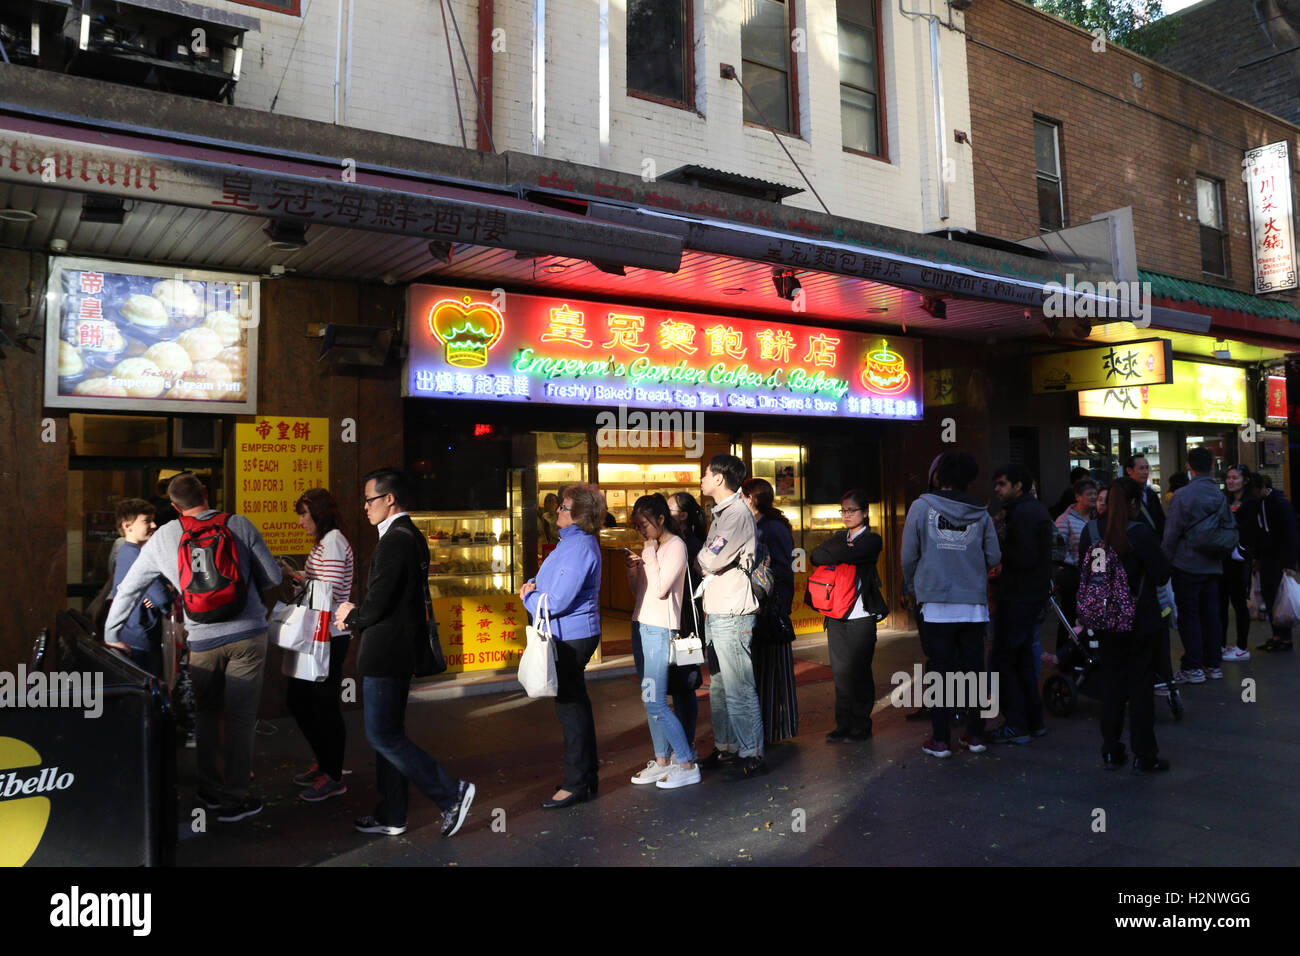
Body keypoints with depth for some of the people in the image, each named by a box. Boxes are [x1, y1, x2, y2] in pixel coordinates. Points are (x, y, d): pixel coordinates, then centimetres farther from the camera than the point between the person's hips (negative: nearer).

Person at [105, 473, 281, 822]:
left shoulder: (163, 537, 4)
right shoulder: (240, 525, -1)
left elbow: (128, 589, 11)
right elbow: (273, 577, 2)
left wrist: (111, 636, 23)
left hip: (203, 641, 2)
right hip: (248, 635, -1)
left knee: (206, 714, 21)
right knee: (240, 718, 5)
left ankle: (209, 789, 30)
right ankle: (234, 800, 11)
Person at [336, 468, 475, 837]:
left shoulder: (394, 541, -19)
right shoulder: (413, 536, 12)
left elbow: (378, 603, -23)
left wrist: (351, 617, -3)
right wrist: (357, 615, 7)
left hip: (385, 653, -10)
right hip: (400, 649, 10)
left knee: (382, 735, -3)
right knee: (389, 733, 16)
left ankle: (450, 793, 0)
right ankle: (391, 816, 26)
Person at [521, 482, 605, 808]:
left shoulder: (579, 548, -22)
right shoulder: (573, 541, 11)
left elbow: (557, 603, -25)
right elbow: (552, 582, 23)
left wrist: (528, 597, -6)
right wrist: (533, 586, 1)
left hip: (571, 639, -11)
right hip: (570, 635, 11)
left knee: (571, 706, -2)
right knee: (576, 704, 18)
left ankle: (576, 783, 8)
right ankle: (588, 773, 30)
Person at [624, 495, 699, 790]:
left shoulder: (675, 545, -9)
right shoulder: (650, 547, 14)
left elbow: (660, 589, -18)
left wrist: (650, 556, -11)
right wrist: (632, 567, 0)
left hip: (660, 630, -8)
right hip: (641, 625, 8)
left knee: (655, 702, -10)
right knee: (650, 700, 9)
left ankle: (688, 764, -1)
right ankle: (662, 760, 18)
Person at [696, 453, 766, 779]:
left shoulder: (737, 513, -14)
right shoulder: (721, 513, 18)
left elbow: (710, 560, -18)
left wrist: (695, 558, 1)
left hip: (732, 615, -10)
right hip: (715, 613, 10)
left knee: (739, 688, -4)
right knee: (719, 686, 15)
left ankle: (751, 755, 4)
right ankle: (726, 748, 25)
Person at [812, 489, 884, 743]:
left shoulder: (871, 540, -1)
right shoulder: (839, 537, 17)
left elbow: (849, 556, -18)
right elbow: (815, 557, 2)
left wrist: (831, 555, -2)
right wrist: (841, 551, -10)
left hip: (860, 617, -5)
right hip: (836, 617, 5)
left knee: (859, 672, -1)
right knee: (840, 672, 7)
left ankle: (860, 726, 10)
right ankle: (843, 725, 16)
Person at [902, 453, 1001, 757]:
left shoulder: (921, 506, -2)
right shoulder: (981, 513, 4)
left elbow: (908, 555, -2)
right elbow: (994, 558, 7)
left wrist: (913, 587, 15)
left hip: (936, 604, -2)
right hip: (974, 605, 2)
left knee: (940, 670, 3)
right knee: (973, 669, 11)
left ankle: (940, 739, 6)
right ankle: (975, 735, 18)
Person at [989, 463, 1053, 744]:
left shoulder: (1022, 513, -17)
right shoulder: (1037, 509, 15)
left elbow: (1025, 558, -23)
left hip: (1019, 596, -10)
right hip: (1035, 592, 10)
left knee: (1002, 659, -4)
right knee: (1021, 657, 17)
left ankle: (1016, 726, -1)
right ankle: (1034, 720, 22)